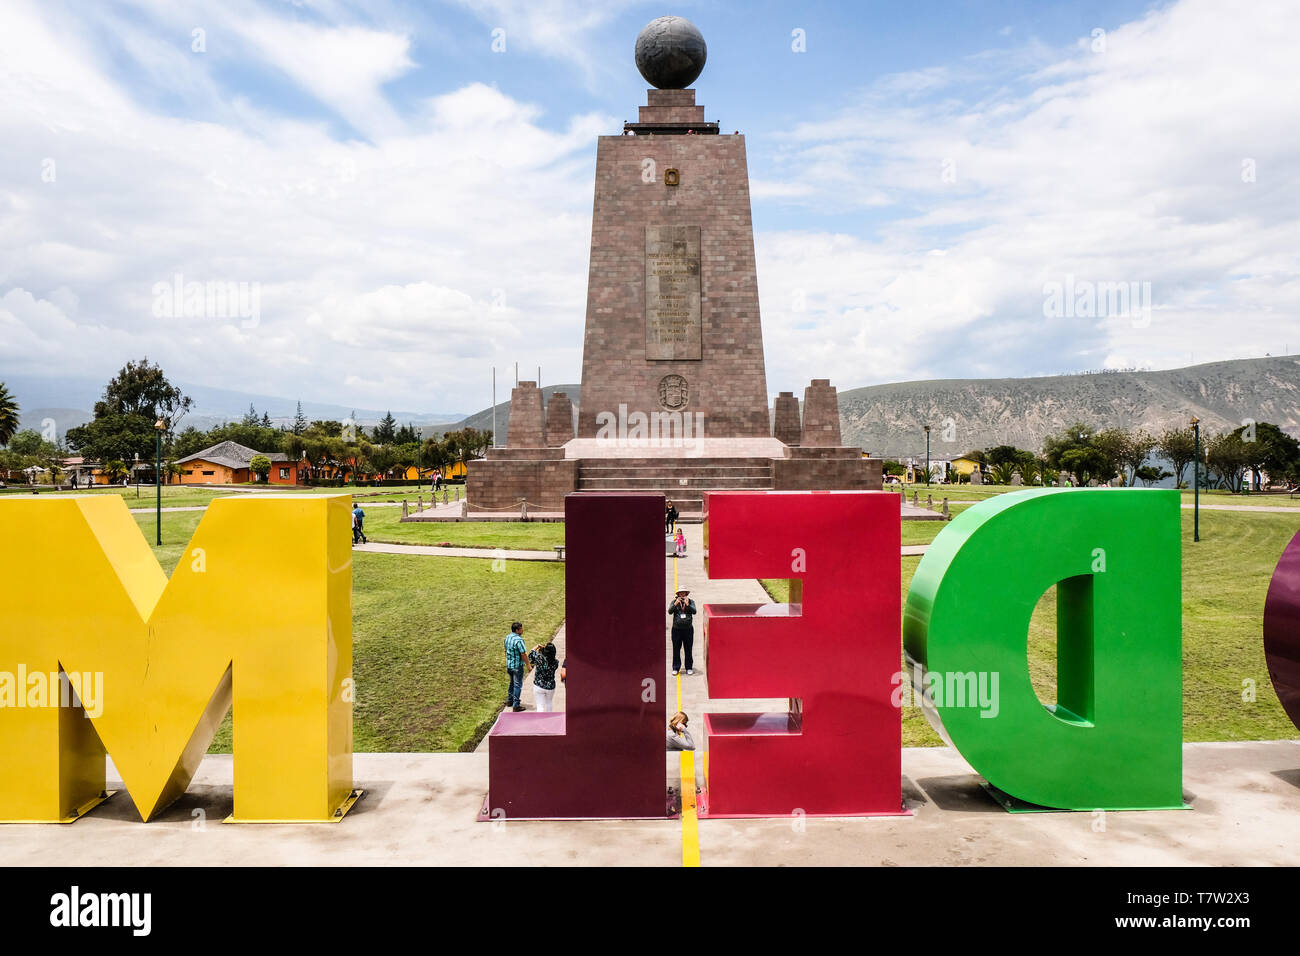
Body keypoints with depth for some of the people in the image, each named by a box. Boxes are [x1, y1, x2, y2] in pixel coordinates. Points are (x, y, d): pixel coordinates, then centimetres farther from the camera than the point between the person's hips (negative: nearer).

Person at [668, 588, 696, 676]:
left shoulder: (691, 602, 4)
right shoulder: (674, 602, 4)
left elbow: (694, 611, -9)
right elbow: (670, 611, -9)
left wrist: (687, 605, -21)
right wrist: (675, 604, -21)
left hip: (688, 628, 0)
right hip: (676, 628, 0)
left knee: (688, 649, 4)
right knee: (676, 649, 3)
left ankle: (689, 668, 15)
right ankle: (675, 668, 11)